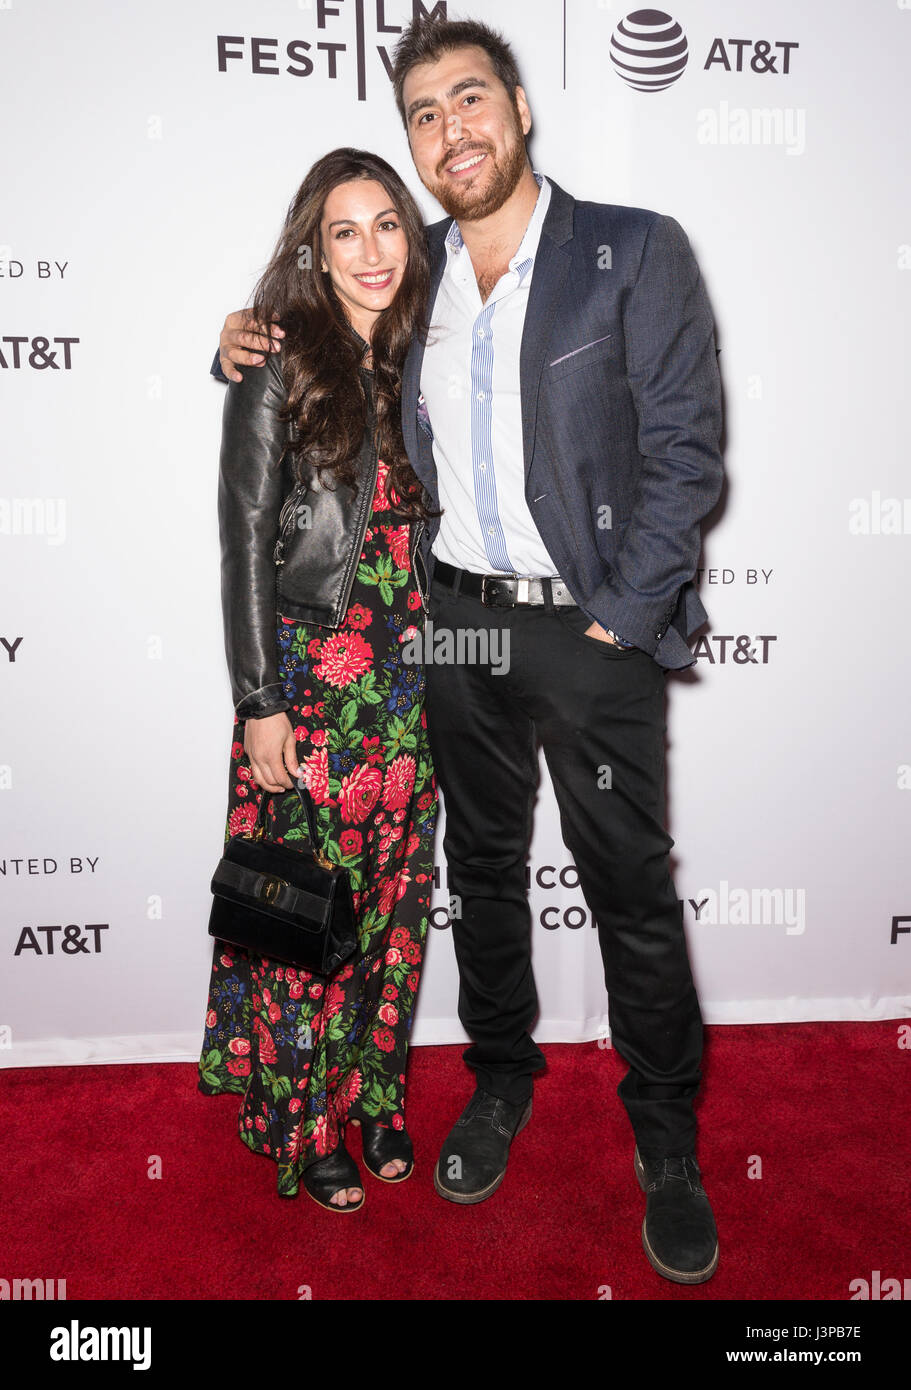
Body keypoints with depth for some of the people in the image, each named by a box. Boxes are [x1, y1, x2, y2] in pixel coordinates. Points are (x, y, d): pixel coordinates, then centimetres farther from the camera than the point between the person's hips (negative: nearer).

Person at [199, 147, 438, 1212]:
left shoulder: (413, 362, 11)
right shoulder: (278, 372, -6)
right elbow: (246, 545, -8)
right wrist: (259, 703, -11)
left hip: (406, 676, 6)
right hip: (311, 675, -5)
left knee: (394, 896, 12)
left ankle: (374, 1095, 30)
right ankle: (304, 1127, 22)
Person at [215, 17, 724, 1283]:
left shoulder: (637, 253, -4)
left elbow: (685, 453, -8)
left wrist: (620, 621, -14)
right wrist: (248, 351, 0)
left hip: (590, 626, -4)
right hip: (457, 619, 4)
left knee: (631, 888, 4)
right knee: (483, 866, 16)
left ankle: (666, 1139, 25)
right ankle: (500, 1078, 38)